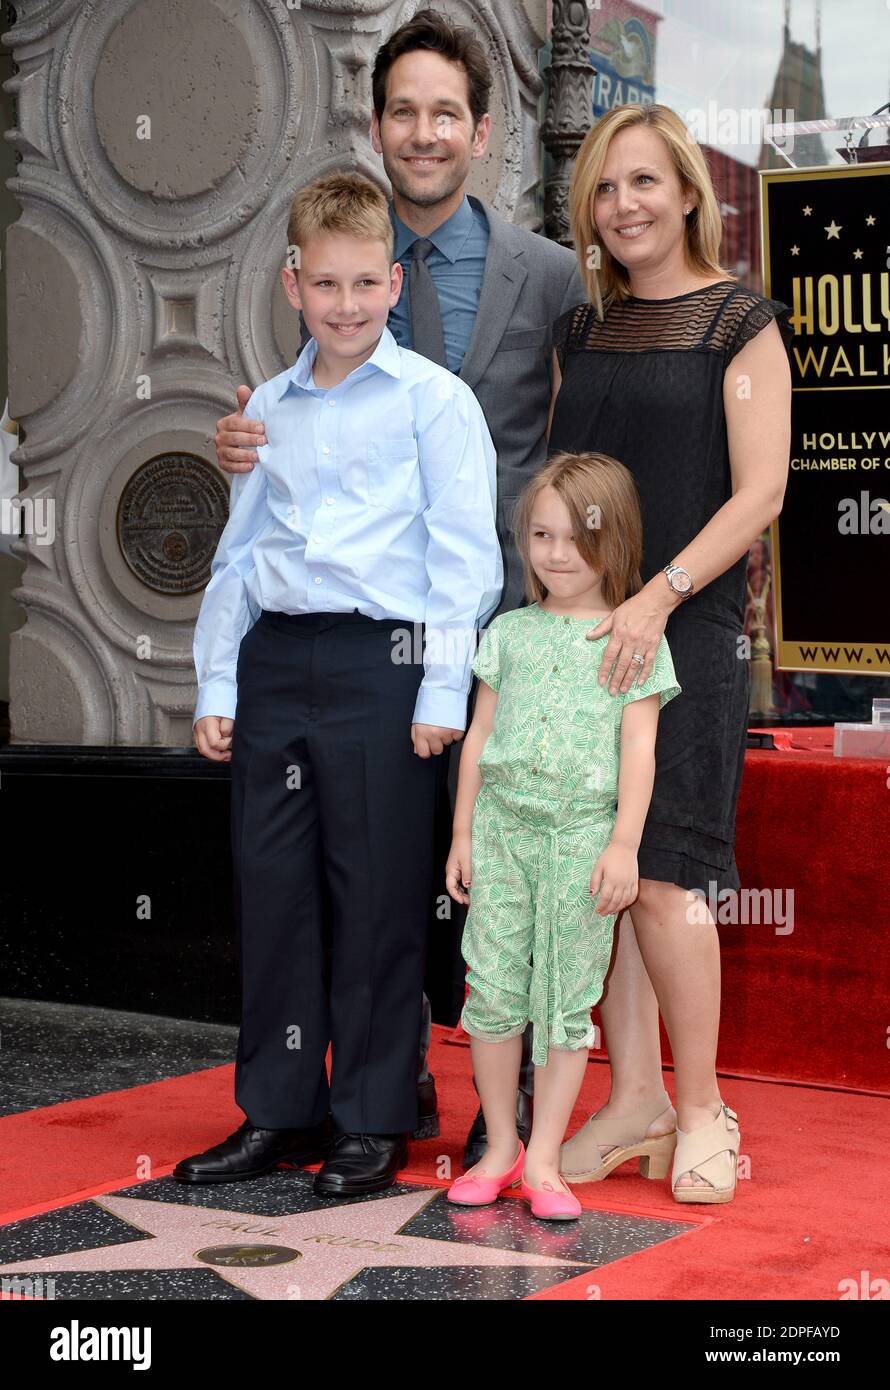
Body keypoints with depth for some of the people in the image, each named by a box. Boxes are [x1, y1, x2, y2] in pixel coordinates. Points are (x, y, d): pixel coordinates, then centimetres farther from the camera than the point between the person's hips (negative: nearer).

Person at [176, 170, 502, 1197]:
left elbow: (463, 554, -4)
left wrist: (443, 690, -10)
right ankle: (278, 1109, 20)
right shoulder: (269, 408, 15)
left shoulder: (433, 400, -1)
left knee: (377, 896, 0)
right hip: (274, 661, 5)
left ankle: (373, 1119, 12)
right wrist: (215, 685, 13)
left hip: (382, 660, -5)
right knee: (270, 885, 8)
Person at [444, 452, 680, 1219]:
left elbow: (638, 747, -2)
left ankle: (544, 1161, 9)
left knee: (566, 1000, 2)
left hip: (582, 833, -2)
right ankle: (500, 1147, 17)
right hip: (501, 827, 3)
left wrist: (623, 844, -9)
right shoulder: (510, 632, 10)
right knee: (493, 990, 3)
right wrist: (462, 834, 10)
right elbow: (479, 736, 12)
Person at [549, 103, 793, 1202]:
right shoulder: (581, 334, 15)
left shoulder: (740, 322, 0)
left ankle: (701, 1113, 4)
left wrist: (661, 595, -18)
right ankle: (634, 1094, 16)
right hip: (578, 630, 5)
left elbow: (759, 493, -8)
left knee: (660, 874, -9)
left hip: (686, 629, -5)